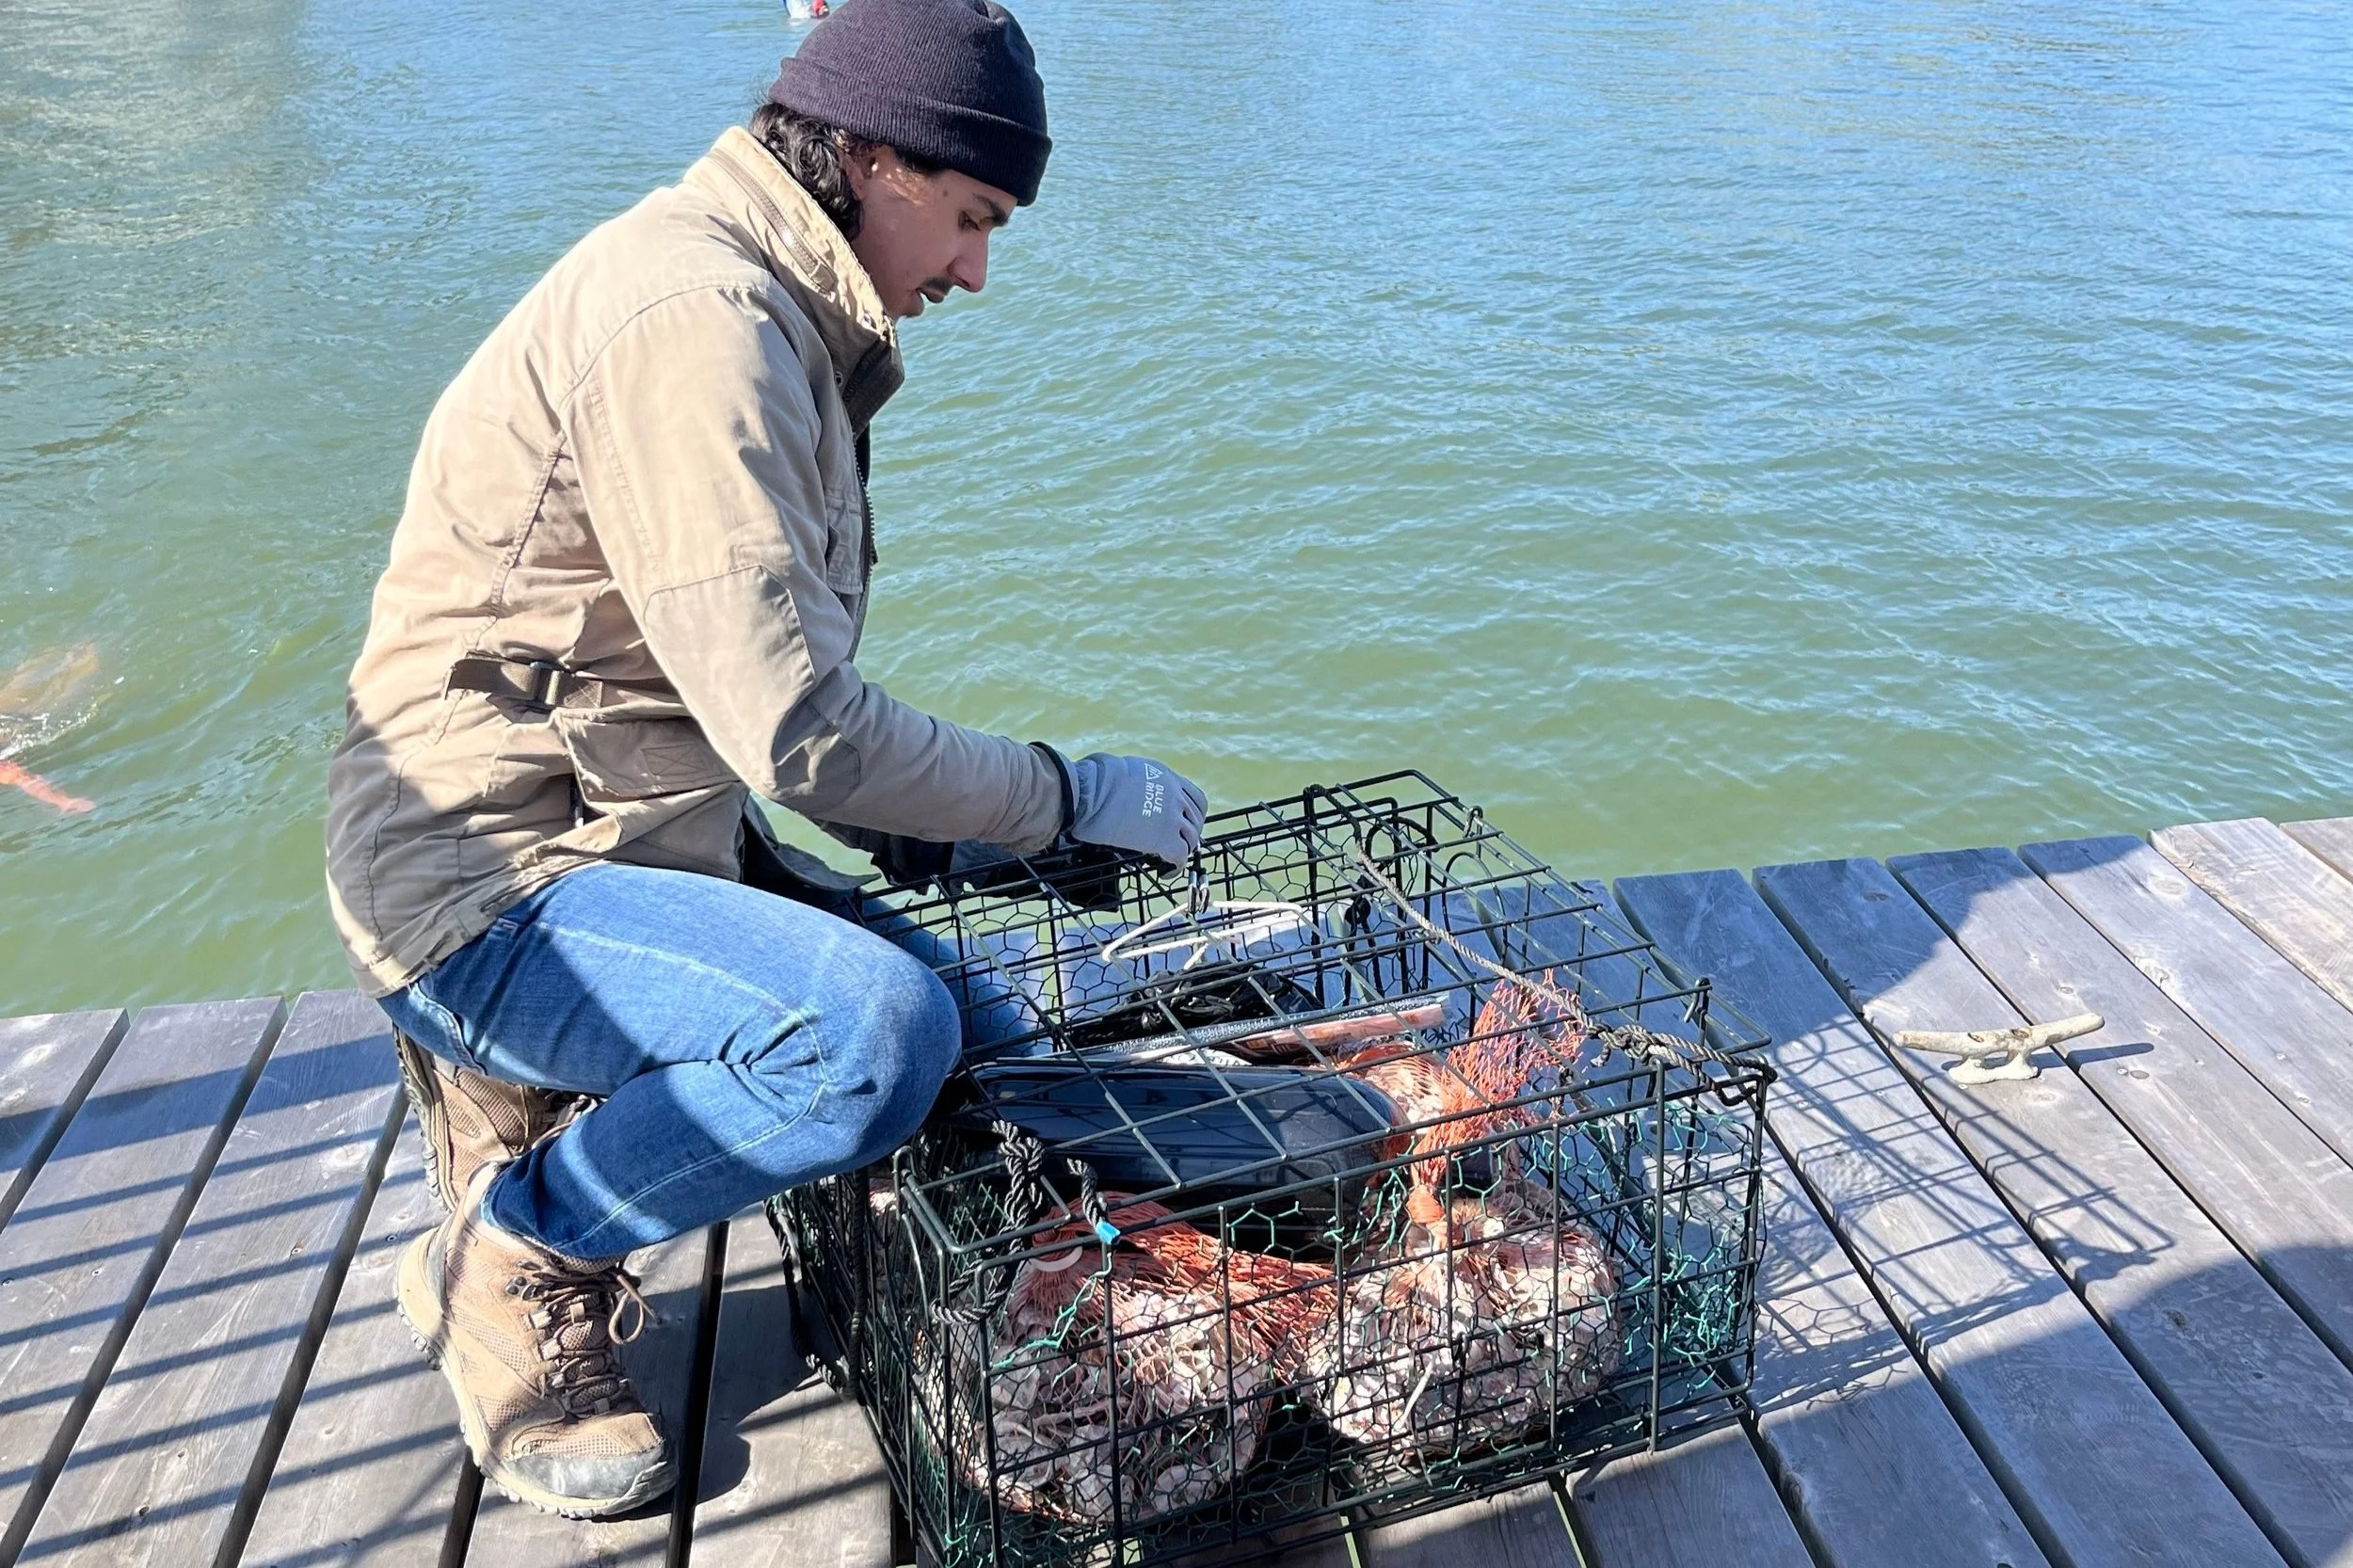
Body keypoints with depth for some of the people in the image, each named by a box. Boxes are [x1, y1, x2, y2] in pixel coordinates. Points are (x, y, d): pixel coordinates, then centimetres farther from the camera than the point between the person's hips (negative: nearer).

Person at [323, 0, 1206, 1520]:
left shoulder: (773, 318, 14)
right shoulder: (693, 312, -20)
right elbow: (798, 728, -27)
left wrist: (940, 838, 6)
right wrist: (1069, 795, -14)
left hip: (634, 846, 10)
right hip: (492, 886, -10)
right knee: (877, 1032, -31)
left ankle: (521, 1092, 16)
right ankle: (513, 1260, -3)